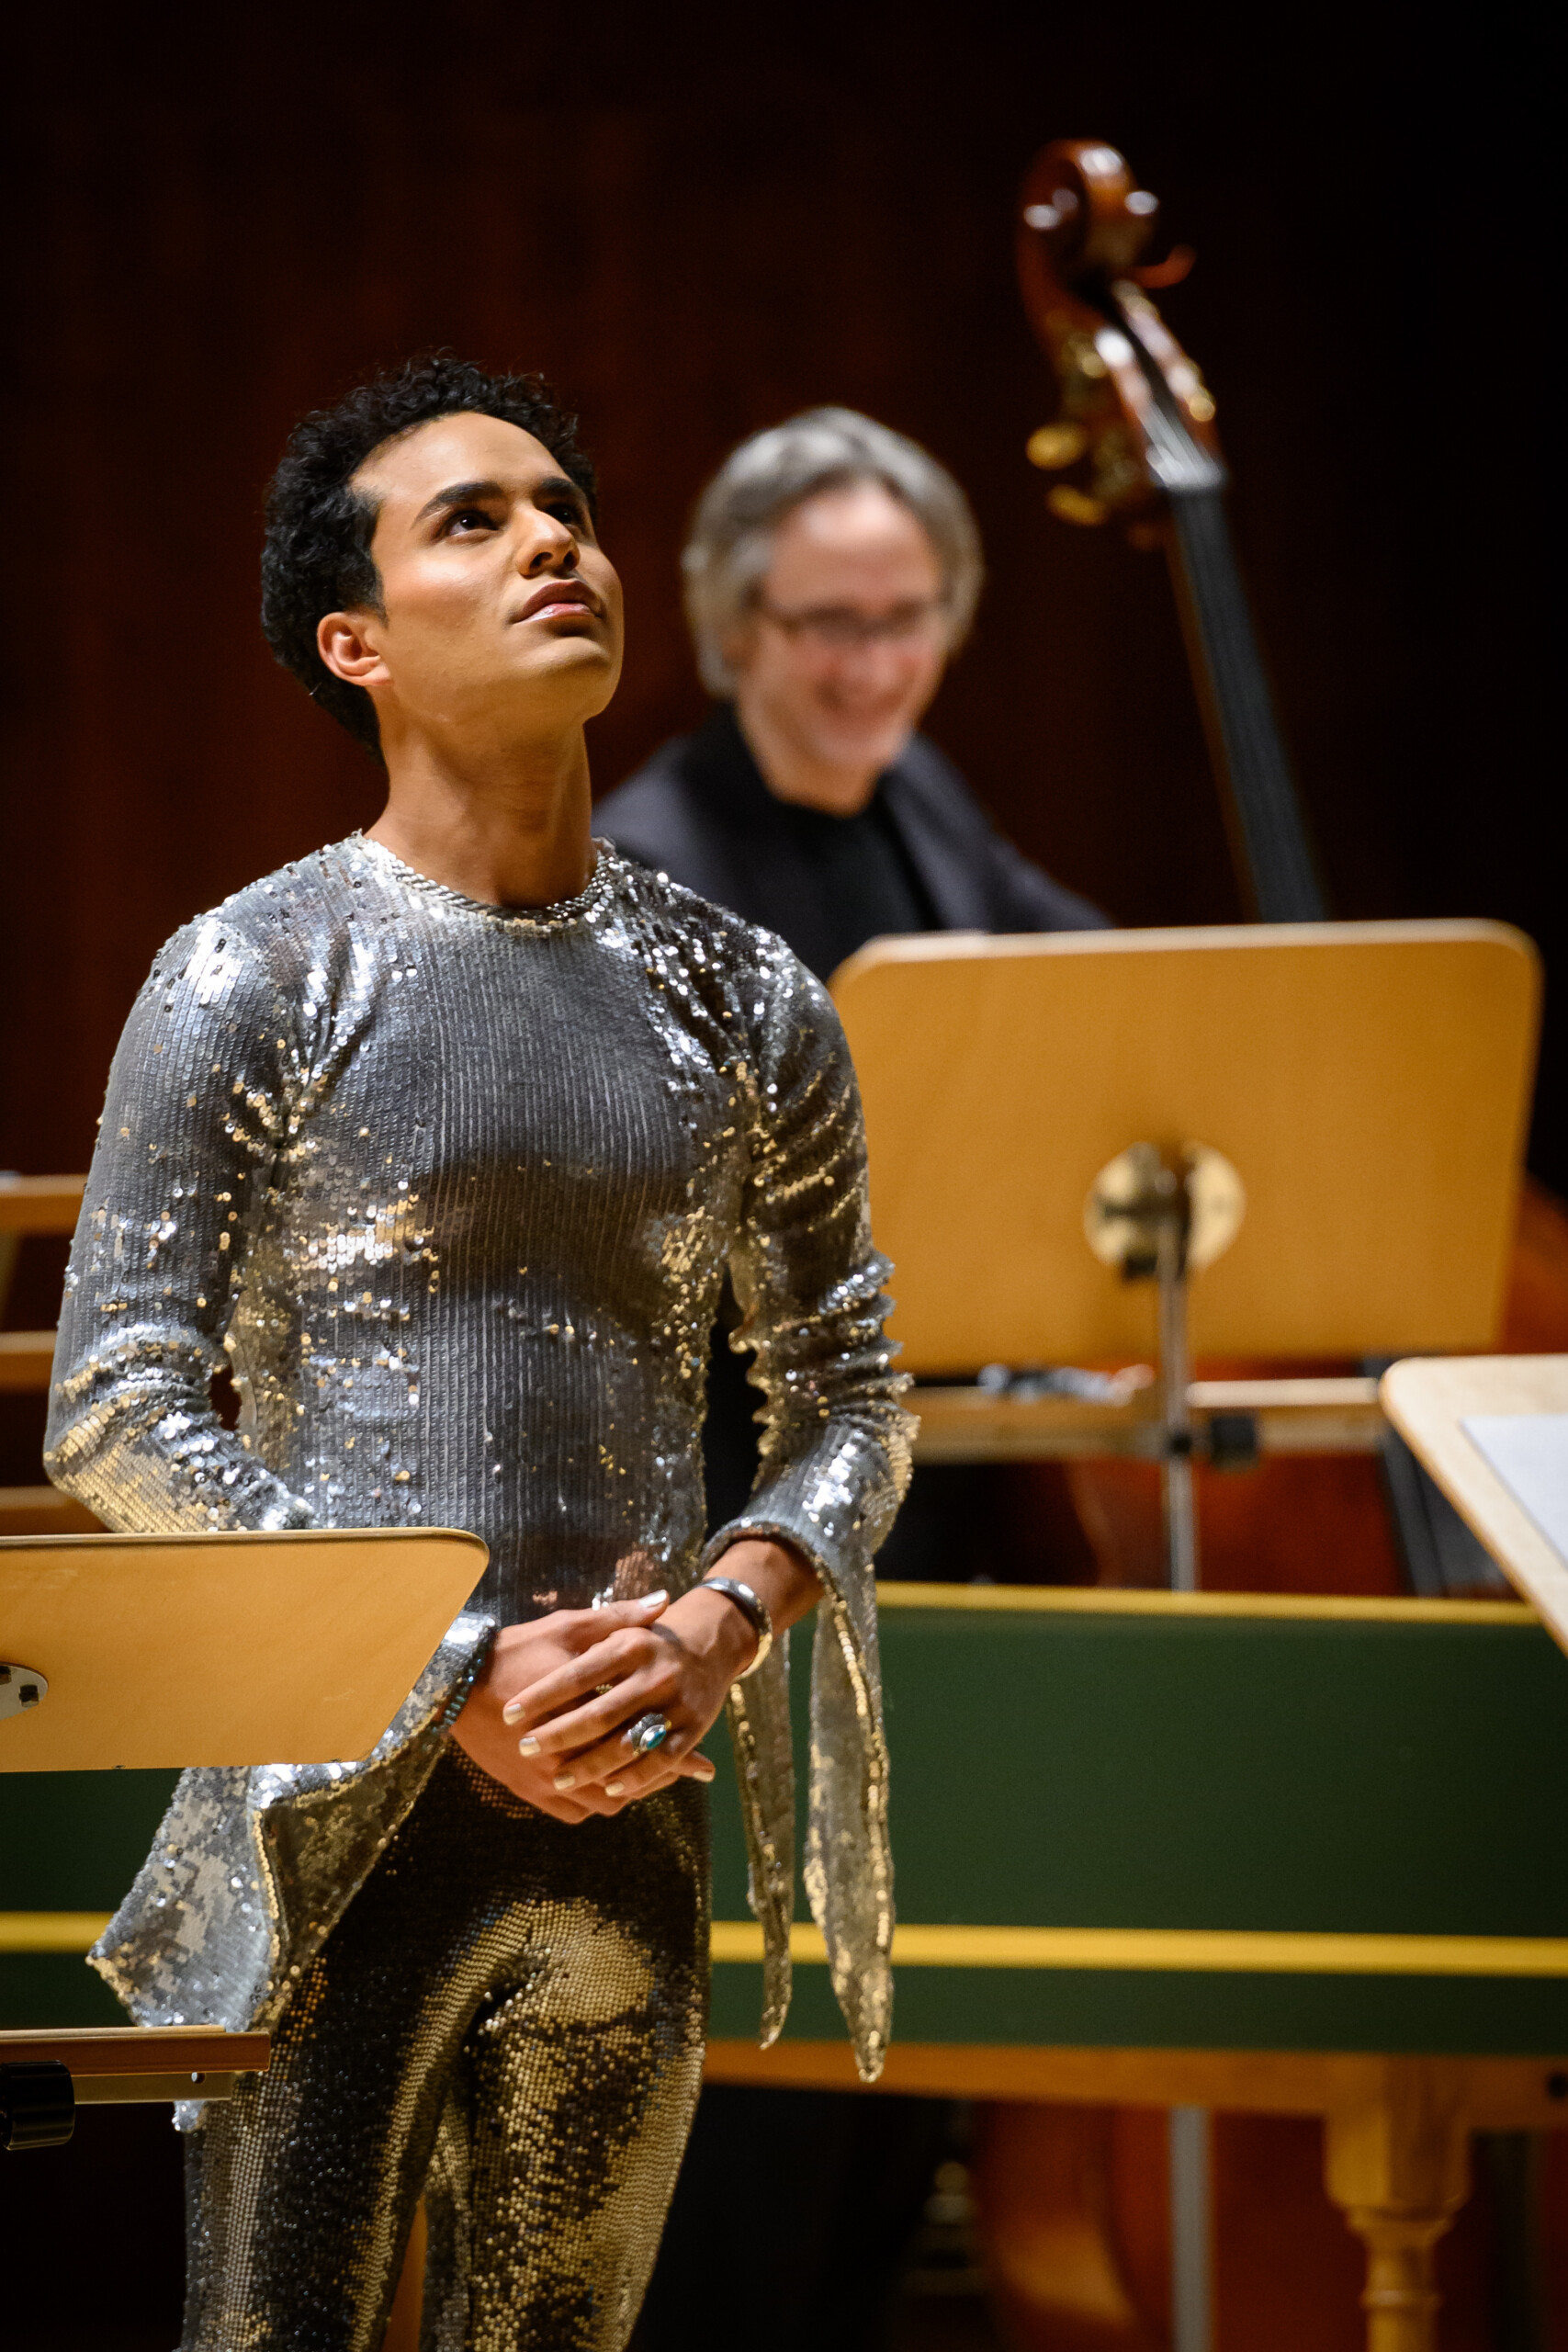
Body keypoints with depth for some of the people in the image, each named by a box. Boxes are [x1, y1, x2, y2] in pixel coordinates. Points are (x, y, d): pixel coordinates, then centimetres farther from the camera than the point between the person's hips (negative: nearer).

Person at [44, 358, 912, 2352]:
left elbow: (850, 1400, 17)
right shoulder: (251, 977, -1)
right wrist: (455, 1682, -13)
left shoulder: (742, 1001, 13)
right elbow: (116, 1416, -5)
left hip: (626, 1813, 4)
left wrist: (724, 1623, -5)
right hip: (339, 1809, -4)